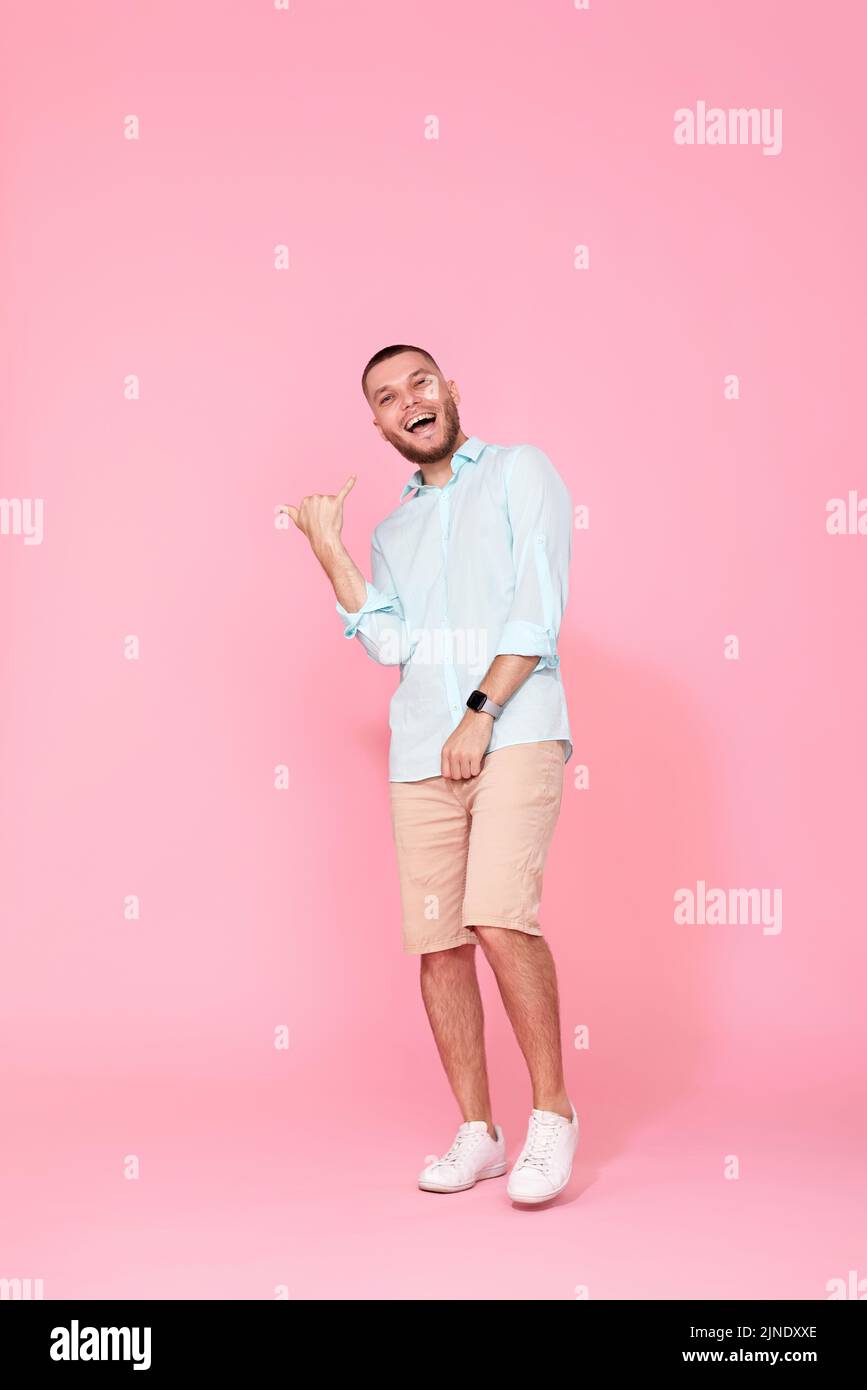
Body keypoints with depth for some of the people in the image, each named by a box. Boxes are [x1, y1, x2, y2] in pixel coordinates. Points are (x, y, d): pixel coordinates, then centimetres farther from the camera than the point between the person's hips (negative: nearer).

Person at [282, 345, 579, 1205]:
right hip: (423, 751, 5)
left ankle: (552, 1111, -6)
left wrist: (480, 714, -11)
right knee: (436, 941, 1)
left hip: (515, 733, -5)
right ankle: (477, 1134, 13)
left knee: (499, 915, -21)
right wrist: (325, 546, 5)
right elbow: (390, 643, 7)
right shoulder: (392, 532, 23)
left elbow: (538, 607, -4)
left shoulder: (520, 471, 8)